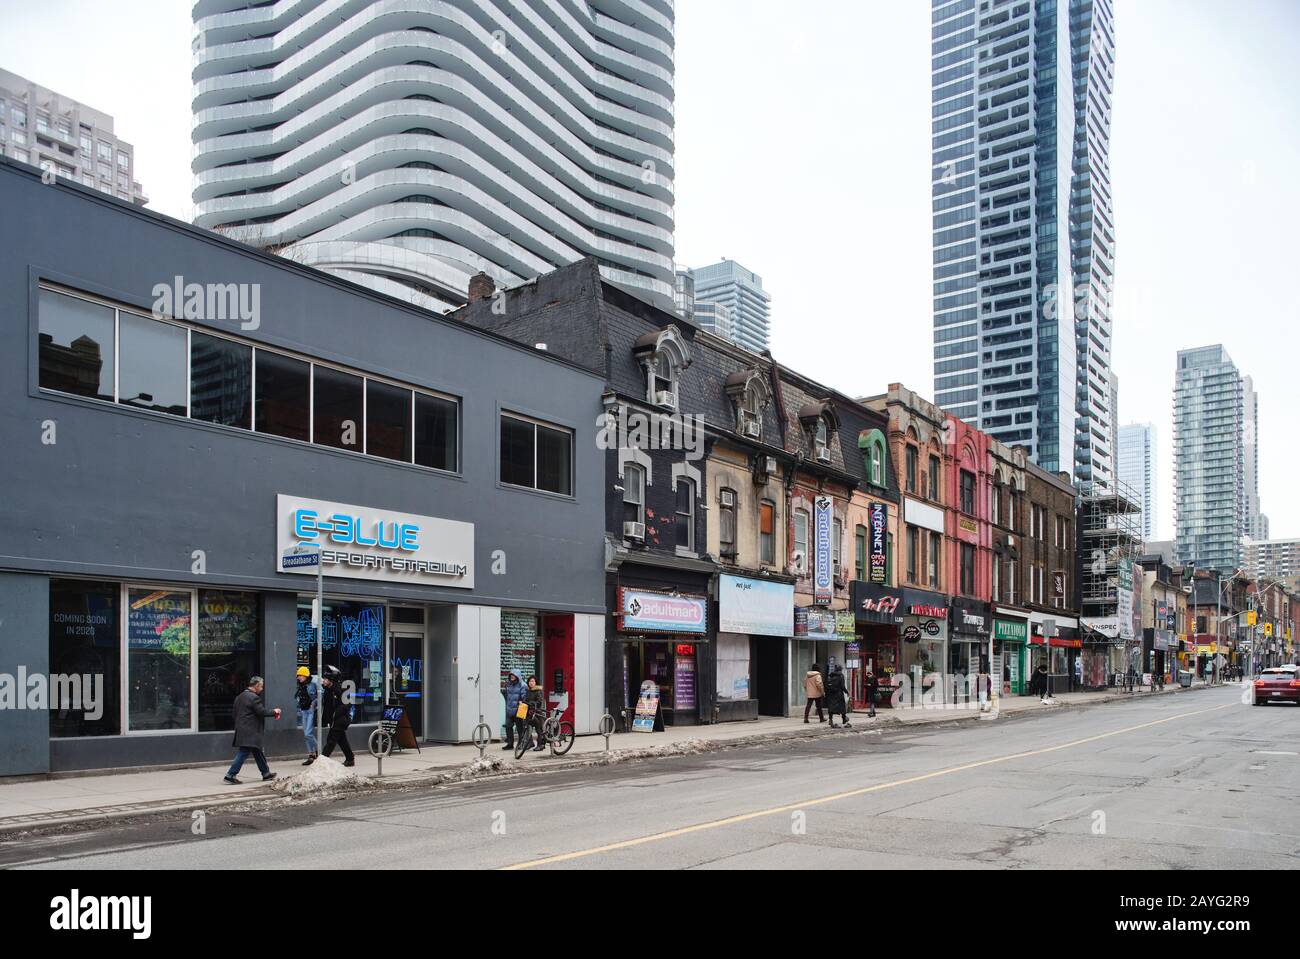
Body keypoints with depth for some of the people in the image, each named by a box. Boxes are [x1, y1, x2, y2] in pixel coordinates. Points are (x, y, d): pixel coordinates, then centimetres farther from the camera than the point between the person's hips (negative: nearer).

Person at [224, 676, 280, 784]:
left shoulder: (240, 697, 14)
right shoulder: (254, 697, -15)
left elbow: (235, 713, 17)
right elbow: (262, 712, -16)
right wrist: (274, 711, -1)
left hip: (241, 730, 10)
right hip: (250, 732, -10)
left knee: (257, 752, 17)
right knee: (244, 753, -7)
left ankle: (266, 773, 25)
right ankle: (230, 775, -9)